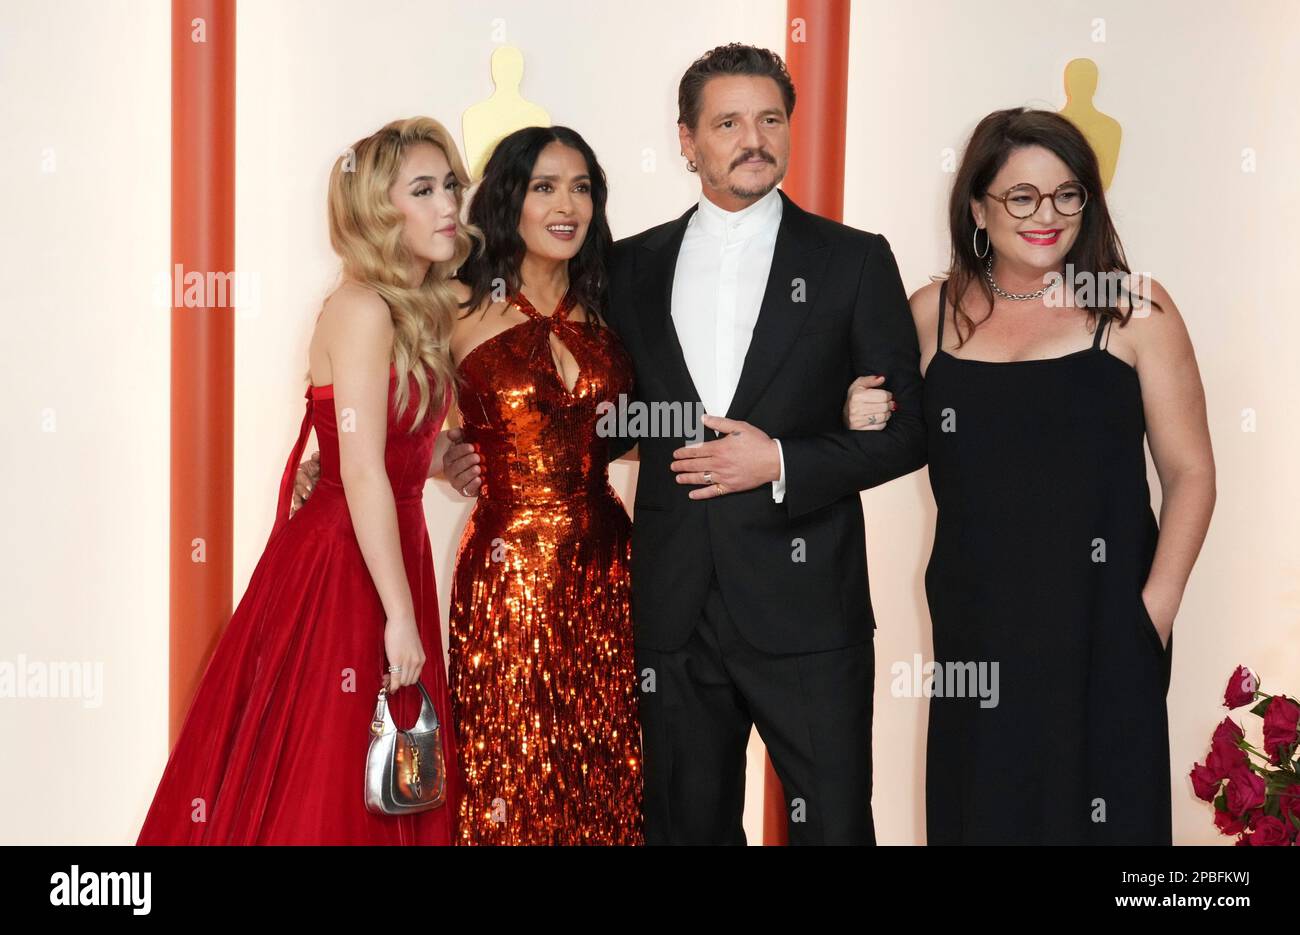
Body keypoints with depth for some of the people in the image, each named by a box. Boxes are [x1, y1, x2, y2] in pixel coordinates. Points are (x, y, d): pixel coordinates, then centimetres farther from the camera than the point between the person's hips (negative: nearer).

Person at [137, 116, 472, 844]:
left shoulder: (416, 312, 11)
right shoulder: (364, 310, -16)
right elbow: (361, 472, -21)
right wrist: (401, 615, -21)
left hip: (388, 555, 9)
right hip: (341, 568, -9)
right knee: (319, 791, 1)